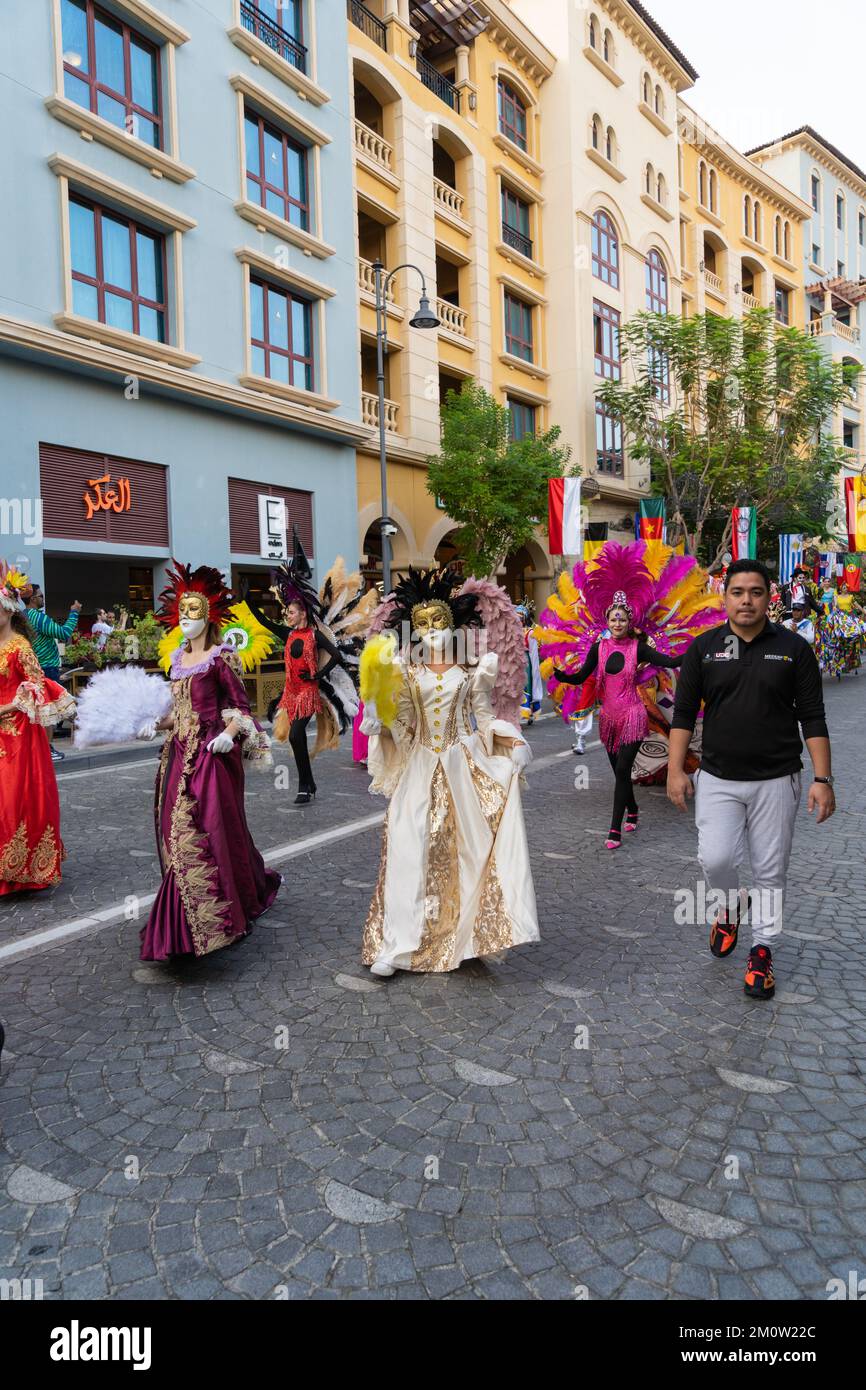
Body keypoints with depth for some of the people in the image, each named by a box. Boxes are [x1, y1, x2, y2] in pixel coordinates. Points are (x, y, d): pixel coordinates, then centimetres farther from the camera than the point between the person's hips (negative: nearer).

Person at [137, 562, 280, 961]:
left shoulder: (221, 657, -6)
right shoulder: (178, 657, 14)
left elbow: (239, 706, -7)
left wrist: (229, 734, -24)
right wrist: (155, 724, 5)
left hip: (211, 754, -7)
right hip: (179, 753, 7)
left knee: (206, 833, -7)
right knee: (177, 833, 11)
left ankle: (211, 922, 2)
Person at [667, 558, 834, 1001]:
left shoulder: (793, 648, 0)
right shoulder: (703, 648, 1)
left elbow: (812, 717, 0)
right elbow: (683, 712, 3)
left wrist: (822, 778, -5)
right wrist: (675, 770, -3)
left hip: (776, 781, 0)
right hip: (718, 779, 0)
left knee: (770, 871, 6)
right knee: (716, 859, -11)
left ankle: (762, 948, 26)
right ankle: (730, 905, 24)